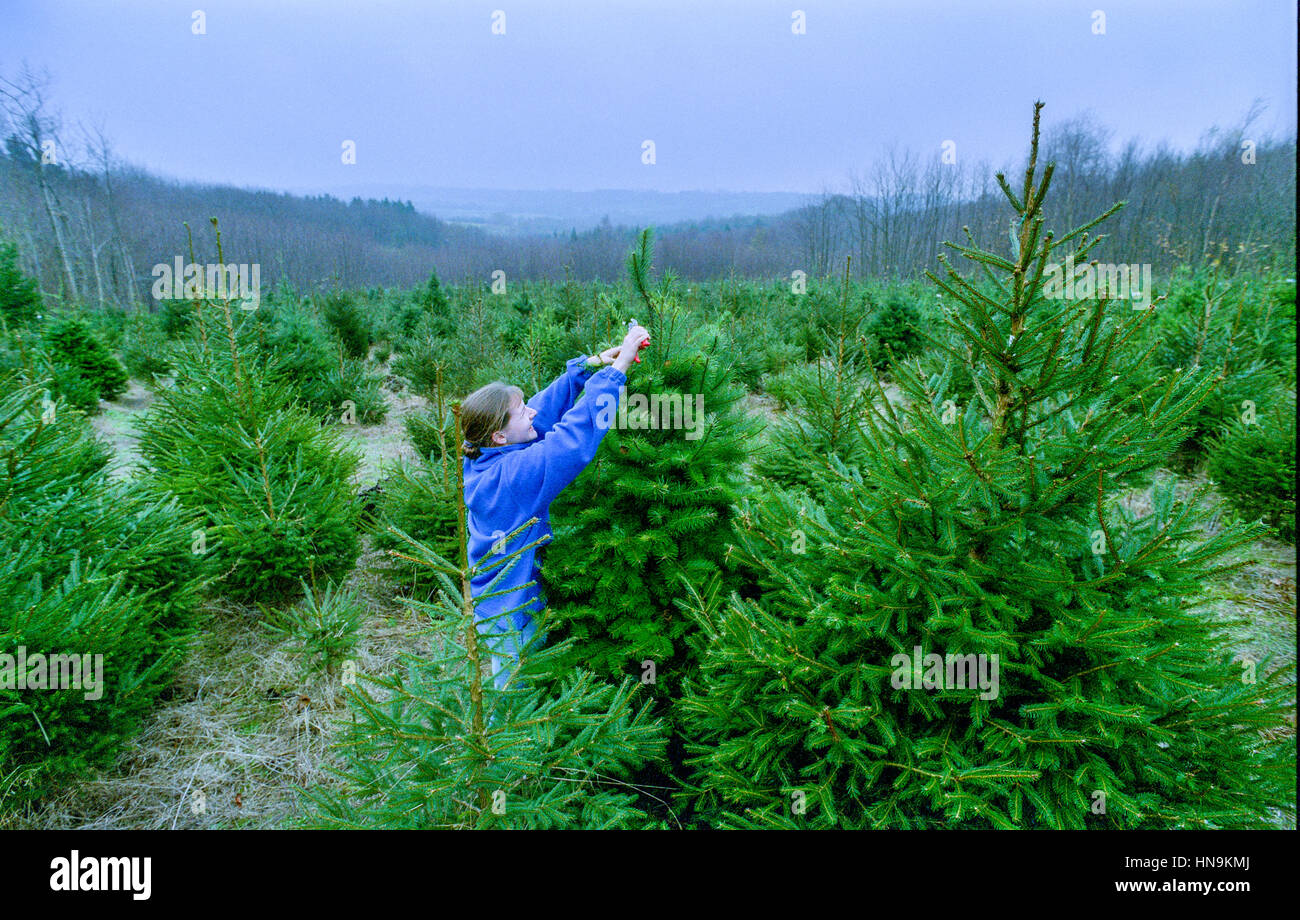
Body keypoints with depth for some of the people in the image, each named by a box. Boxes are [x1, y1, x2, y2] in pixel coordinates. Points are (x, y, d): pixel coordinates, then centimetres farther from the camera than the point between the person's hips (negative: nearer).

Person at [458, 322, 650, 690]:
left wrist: (596, 361, -3)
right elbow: (576, 435, -36)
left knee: (509, 685, 26)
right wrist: (618, 366, -30)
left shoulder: (483, 461, -5)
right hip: (514, 618, -8)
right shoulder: (514, 474, -31)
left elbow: (546, 407, 0)